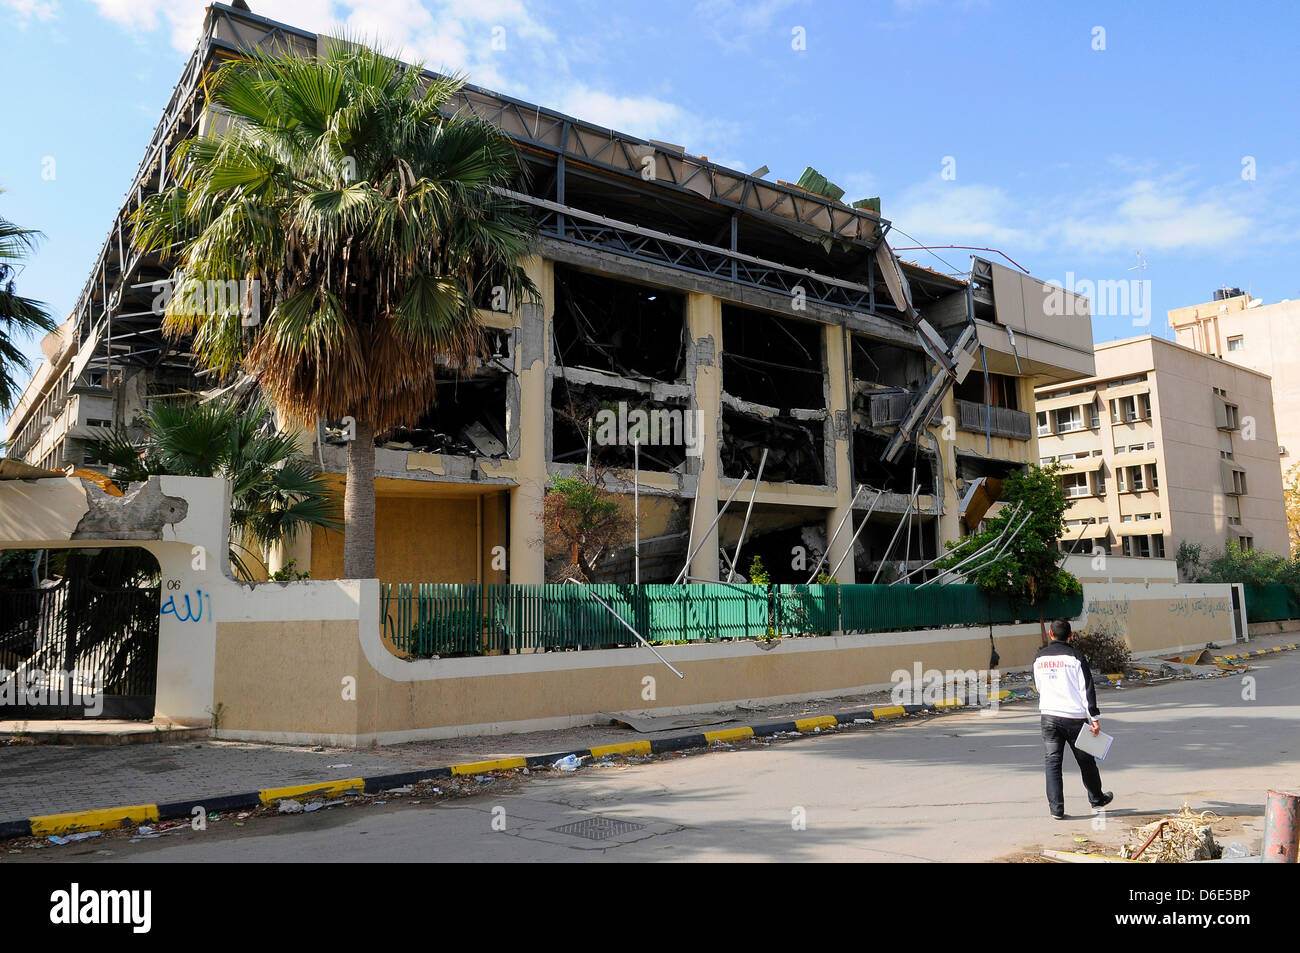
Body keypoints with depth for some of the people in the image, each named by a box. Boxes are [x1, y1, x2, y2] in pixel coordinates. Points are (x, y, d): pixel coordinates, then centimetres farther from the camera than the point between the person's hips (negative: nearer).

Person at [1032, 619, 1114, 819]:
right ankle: (1097, 799, 34)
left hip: (1048, 715, 2)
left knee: (1052, 762, 3)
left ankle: (1056, 808, -2)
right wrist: (1094, 718, -8)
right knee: (1086, 761, 16)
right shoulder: (1076, 656, -6)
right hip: (1074, 716, -2)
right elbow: (1087, 689, -9)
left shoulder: (1039, 658, 6)